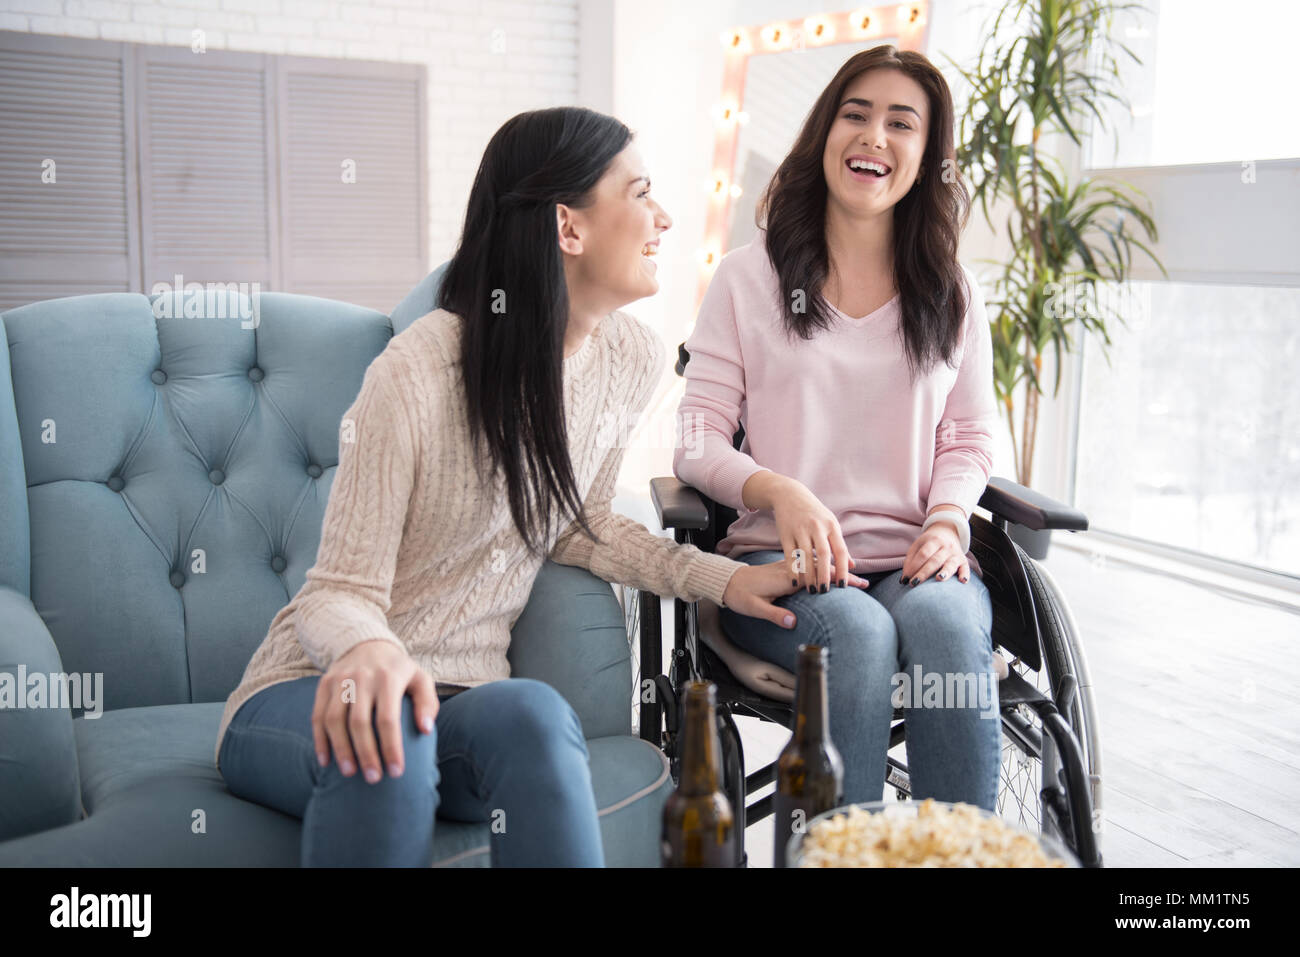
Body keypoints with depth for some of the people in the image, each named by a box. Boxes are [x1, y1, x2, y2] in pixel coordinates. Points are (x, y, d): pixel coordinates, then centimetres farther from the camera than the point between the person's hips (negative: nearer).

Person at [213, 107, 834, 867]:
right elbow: (341, 590, -16)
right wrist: (369, 650, -40)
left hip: (465, 695, 4)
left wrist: (720, 578, 4)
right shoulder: (418, 373, -18)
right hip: (315, 691, -3)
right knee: (381, 731, -39)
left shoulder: (633, 358, 0)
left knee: (532, 714, -33)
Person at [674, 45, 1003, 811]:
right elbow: (698, 438, 3)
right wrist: (782, 492, -17)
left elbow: (970, 437, 16)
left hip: (914, 556, 2)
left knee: (944, 620, -32)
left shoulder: (953, 292, 15)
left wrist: (948, 521, -7)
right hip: (778, 556, -1)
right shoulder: (749, 277, 7)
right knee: (857, 631, -34)